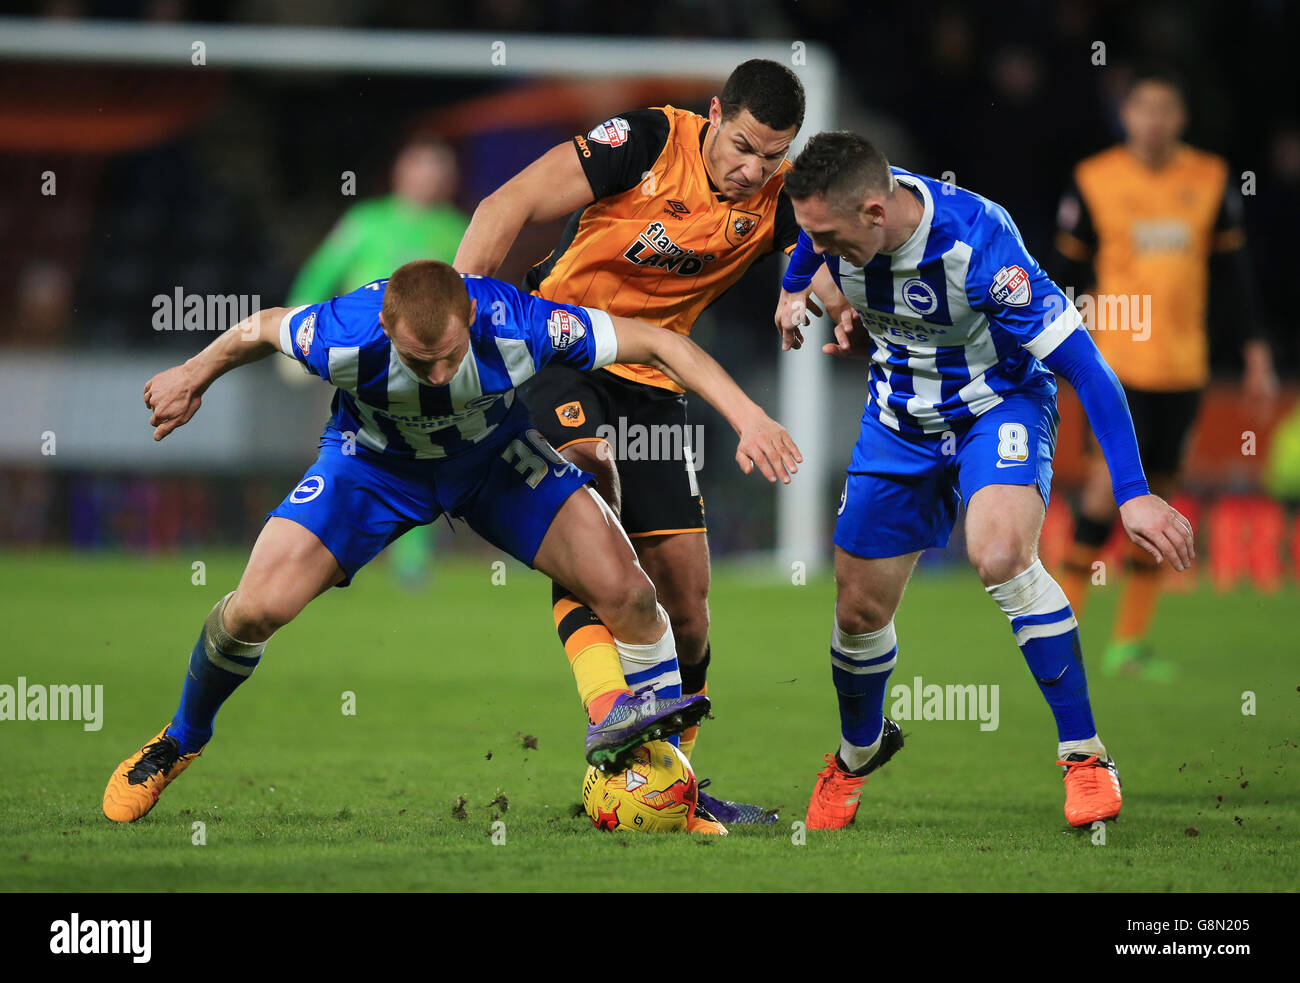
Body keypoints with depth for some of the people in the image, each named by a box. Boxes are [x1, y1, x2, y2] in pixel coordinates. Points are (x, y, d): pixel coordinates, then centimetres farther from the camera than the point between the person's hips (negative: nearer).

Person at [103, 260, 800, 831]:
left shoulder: (516, 326, -37)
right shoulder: (344, 336, -37)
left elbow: (659, 343, -26)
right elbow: (261, 329, -12)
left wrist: (747, 416, -33)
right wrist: (193, 378, 6)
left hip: (493, 457, 1)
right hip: (374, 462, -1)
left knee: (623, 589, -16)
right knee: (258, 606, -17)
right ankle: (184, 738, 15)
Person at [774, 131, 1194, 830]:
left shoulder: (977, 244, -35)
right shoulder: (837, 212, -20)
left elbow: (1084, 365, -31)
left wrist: (1132, 493, -33)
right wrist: (796, 287, 21)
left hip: (1000, 405, -5)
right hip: (899, 423, 5)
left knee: (1000, 557, -33)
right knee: (859, 609, 7)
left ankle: (1084, 754, -19)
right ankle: (857, 752, 39)